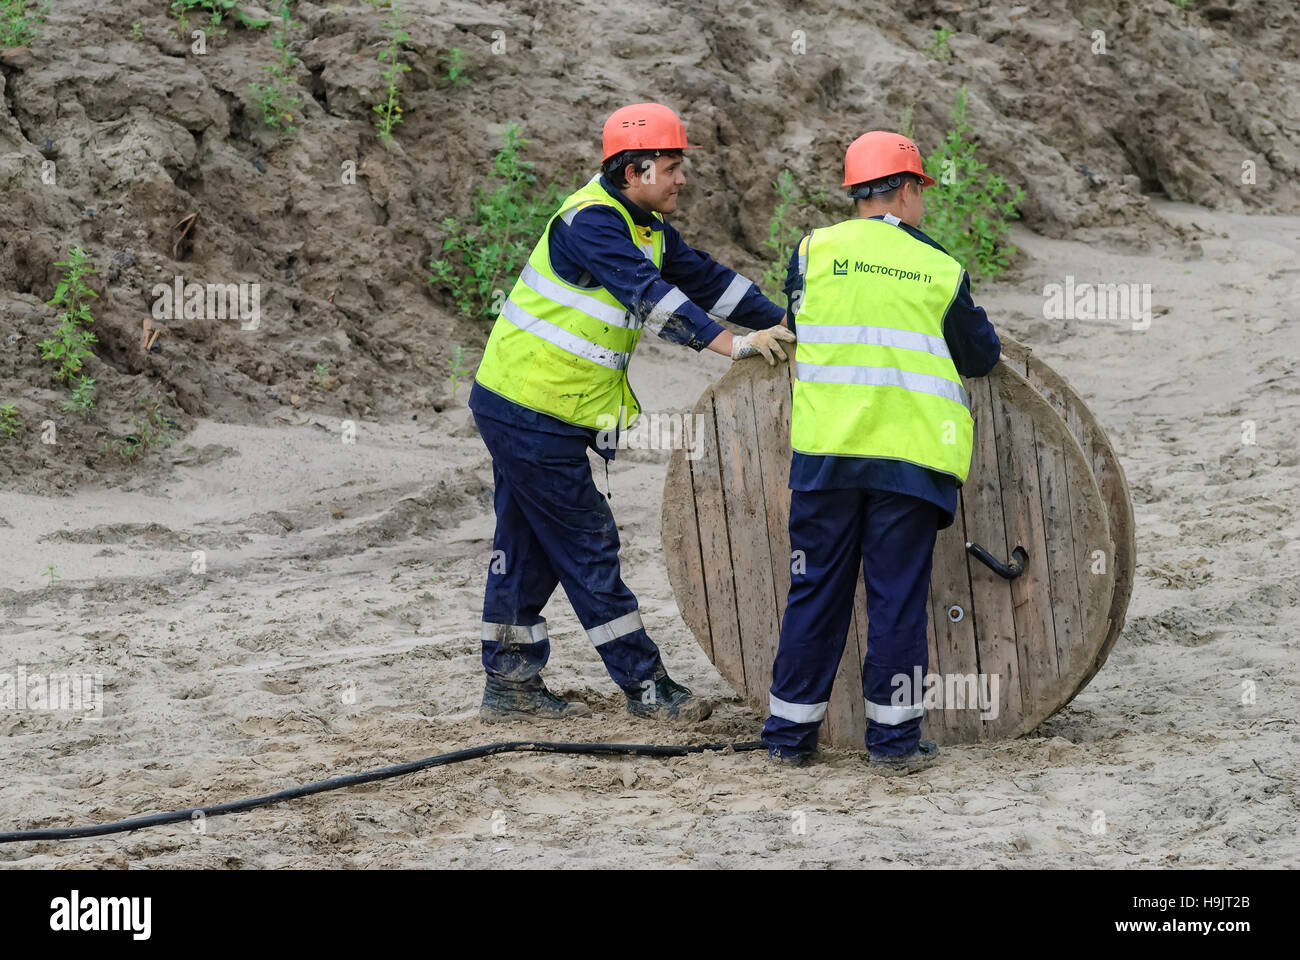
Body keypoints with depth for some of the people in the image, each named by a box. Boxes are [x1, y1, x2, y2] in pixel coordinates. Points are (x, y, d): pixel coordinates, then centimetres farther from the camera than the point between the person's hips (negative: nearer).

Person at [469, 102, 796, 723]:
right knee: (587, 548, -3)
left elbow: (706, 279, 13)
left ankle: (509, 684, 22)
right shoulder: (590, 222, -20)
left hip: (526, 410, 10)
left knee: (527, 548, 14)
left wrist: (781, 325, 6)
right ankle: (644, 685, 2)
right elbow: (652, 298, -29)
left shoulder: (647, 229, 11)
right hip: (531, 411, -10)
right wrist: (732, 345, -34)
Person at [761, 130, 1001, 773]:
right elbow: (982, 357, 14)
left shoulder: (813, 251, 4)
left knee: (815, 592, 9)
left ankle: (790, 733, 15)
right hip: (910, 454, -1)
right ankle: (894, 739, 7)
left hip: (824, 450, 1)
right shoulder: (940, 271, 3)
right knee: (897, 597, 4)